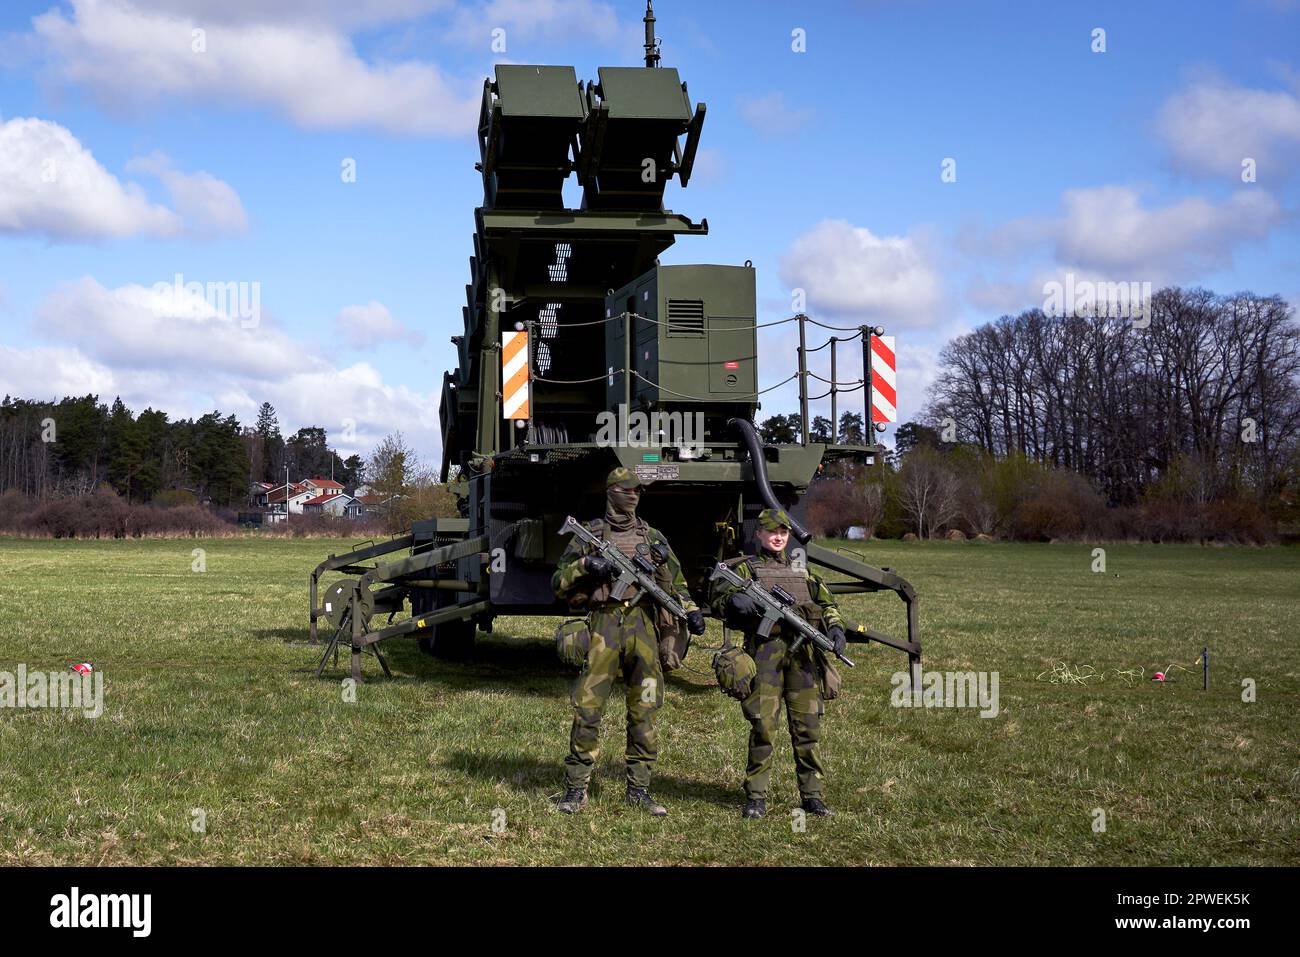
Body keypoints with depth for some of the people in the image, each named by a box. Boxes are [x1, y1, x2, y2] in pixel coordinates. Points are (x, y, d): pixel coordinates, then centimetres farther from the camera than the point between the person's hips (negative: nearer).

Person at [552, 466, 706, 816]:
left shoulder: (652, 537, 16)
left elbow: (675, 582, 20)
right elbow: (558, 584, 7)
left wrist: (691, 611, 4)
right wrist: (585, 565, -10)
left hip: (643, 624, 3)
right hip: (603, 625, -3)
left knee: (644, 709, 4)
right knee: (588, 707, -7)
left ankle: (639, 788, 13)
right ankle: (576, 789, 0)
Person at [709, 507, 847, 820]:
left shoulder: (802, 571, 24)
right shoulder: (745, 568, 12)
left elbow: (828, 603, 24)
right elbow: (718, 600, 0)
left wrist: (835, 627, 4)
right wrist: (736, 601, -22)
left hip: (804, 652, 3)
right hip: (764, 649, -3)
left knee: (808, 726, 1)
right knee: (763, 725, -9)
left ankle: (812, 795, 10)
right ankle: (756, 797, 0)